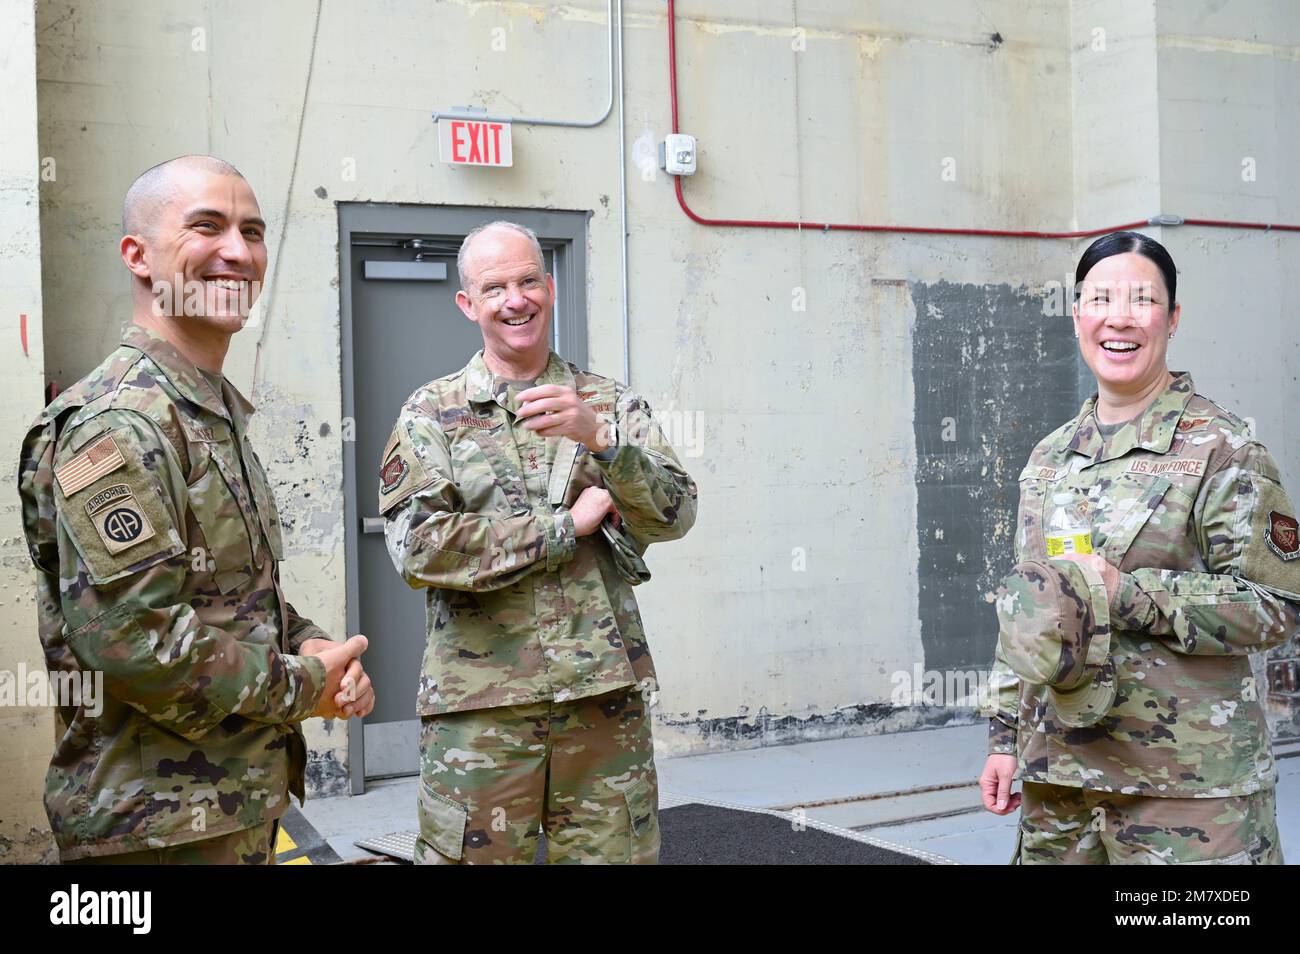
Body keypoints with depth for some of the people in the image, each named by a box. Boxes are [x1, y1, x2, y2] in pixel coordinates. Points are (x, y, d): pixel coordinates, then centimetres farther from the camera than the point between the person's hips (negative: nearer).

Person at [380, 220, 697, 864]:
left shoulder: (612, 405, 10)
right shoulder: (432, 413, 4)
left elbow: (674, 516, -3)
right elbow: (418, 547, -10)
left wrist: (598, 437, -20)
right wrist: (570, 525, -10)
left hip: (607, 695, 2)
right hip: (480, 704, -2)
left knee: (613, 852, 7)